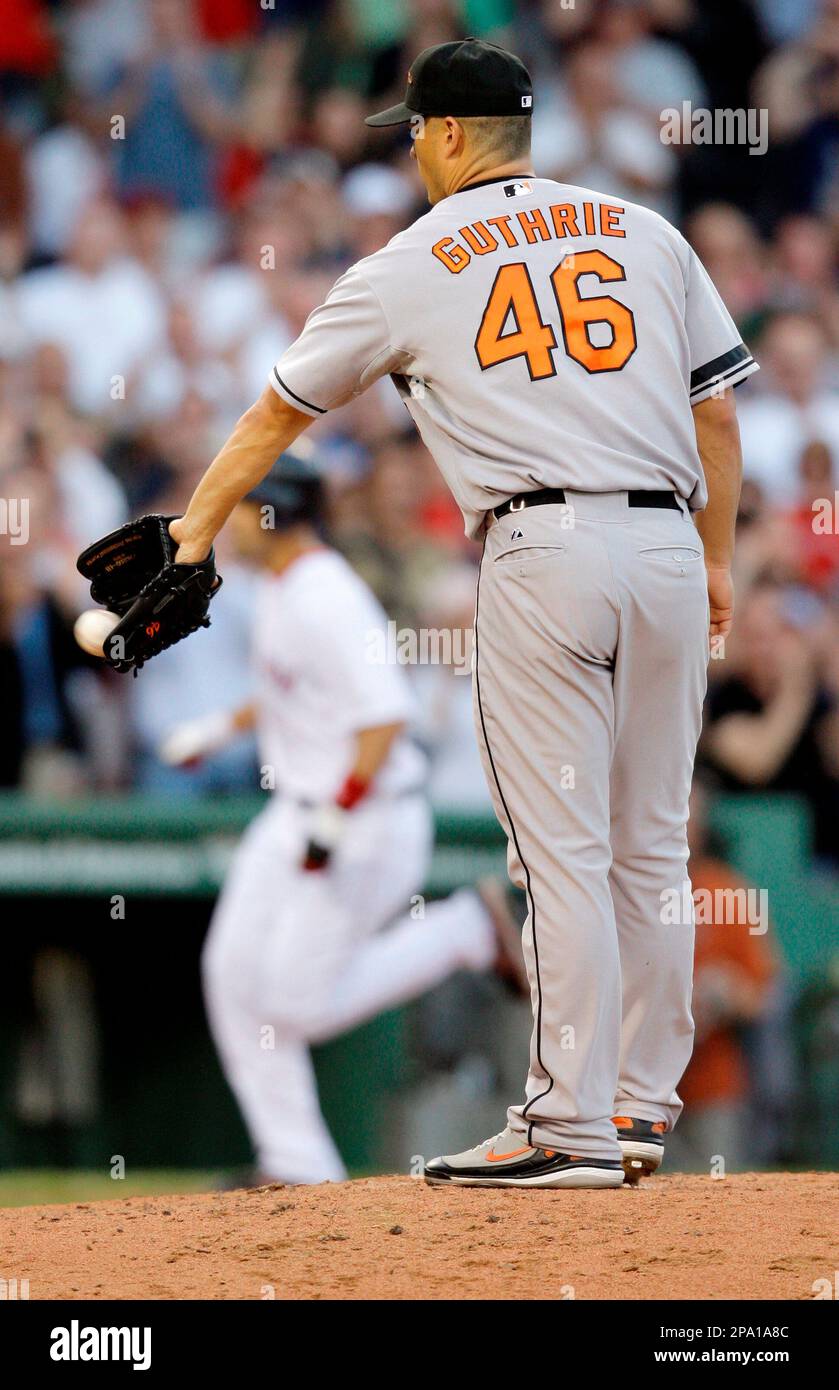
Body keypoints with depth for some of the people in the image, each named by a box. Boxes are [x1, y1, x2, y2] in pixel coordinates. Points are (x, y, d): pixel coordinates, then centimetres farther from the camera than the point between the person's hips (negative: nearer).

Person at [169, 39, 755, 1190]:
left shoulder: (411, 268, 8)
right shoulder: (644, 233, 16)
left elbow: (280, 412, 17)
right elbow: (718, 411, 13)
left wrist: (198, 525, 28)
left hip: (542, 548, -4)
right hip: (668, 541, 4)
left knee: (563, 850, -4)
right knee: (649, 846, 12)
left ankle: (574, 1130, -7)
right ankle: (639, 1104, 17)